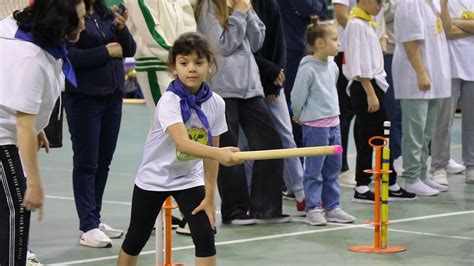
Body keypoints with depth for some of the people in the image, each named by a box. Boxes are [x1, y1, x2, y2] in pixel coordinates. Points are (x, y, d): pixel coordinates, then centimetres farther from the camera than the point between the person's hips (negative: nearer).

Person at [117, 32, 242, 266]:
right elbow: (182, 143, -43)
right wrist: (220, 153, -60)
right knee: (136, 239, 10)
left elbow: (210, 151, -4)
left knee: (205, 236, -11)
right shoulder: (169, 101, -28)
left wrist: (209, 197, -6)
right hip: (154, 178, -3)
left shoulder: (216, 103, -12)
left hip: (189, 179, 3)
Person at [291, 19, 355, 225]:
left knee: (333, 169, 12)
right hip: (315, 126, -8)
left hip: (333, 123, 8)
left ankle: (332, 207, 19)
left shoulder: (332, 66, 7)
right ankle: (313, 210, 4)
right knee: (314, 170, -2)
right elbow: (297, 99, -11)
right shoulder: (307, 69, -17)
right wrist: (303, 118, 3)